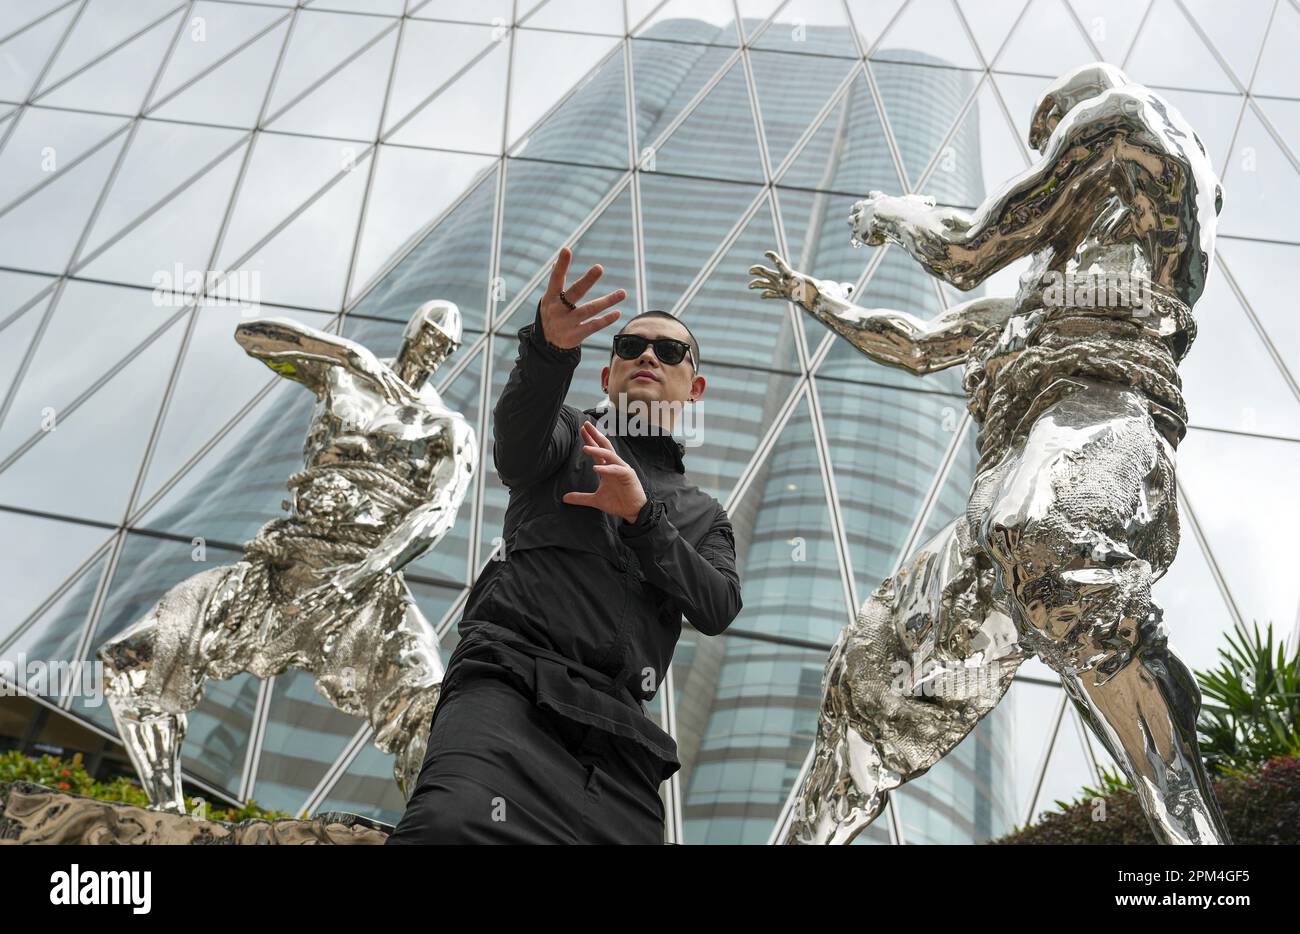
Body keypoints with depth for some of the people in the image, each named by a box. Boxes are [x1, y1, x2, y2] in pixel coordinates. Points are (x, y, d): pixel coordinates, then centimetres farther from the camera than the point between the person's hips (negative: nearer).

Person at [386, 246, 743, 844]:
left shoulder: (705, 516, 28)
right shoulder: (569, 435, 19)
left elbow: (718, 609, 8)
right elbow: (517, 436, -7)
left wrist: (642, 516, -6)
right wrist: (550, 346, -28)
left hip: (616, 735, 4)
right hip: (511, 683, -4)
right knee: (455, 826, -34)